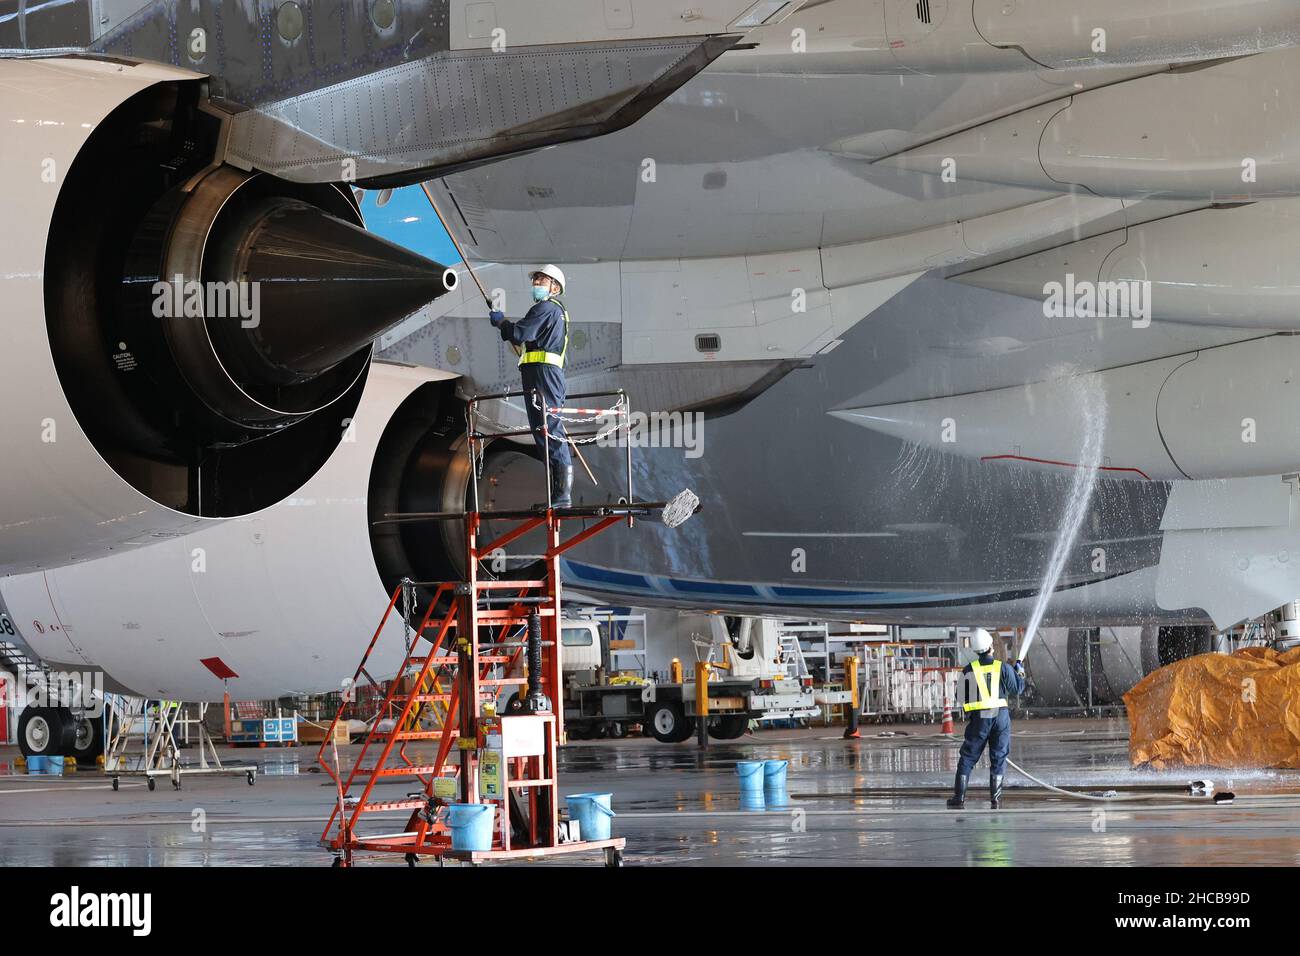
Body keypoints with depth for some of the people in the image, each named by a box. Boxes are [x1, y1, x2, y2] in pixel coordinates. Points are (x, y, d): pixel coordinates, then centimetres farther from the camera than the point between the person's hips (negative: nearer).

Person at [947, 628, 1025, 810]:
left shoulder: (968, 670, 0)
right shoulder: (1003, 667, -2)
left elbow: (964, 697, 5)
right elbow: (1018, 689, 8)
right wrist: (1020, 672, 25)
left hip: (978, 718, 0)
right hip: (1000, 715, 0)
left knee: (967, 758, 7)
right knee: (998, 758, 8)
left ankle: (959, 797, 3)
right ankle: (995, 798, 4)